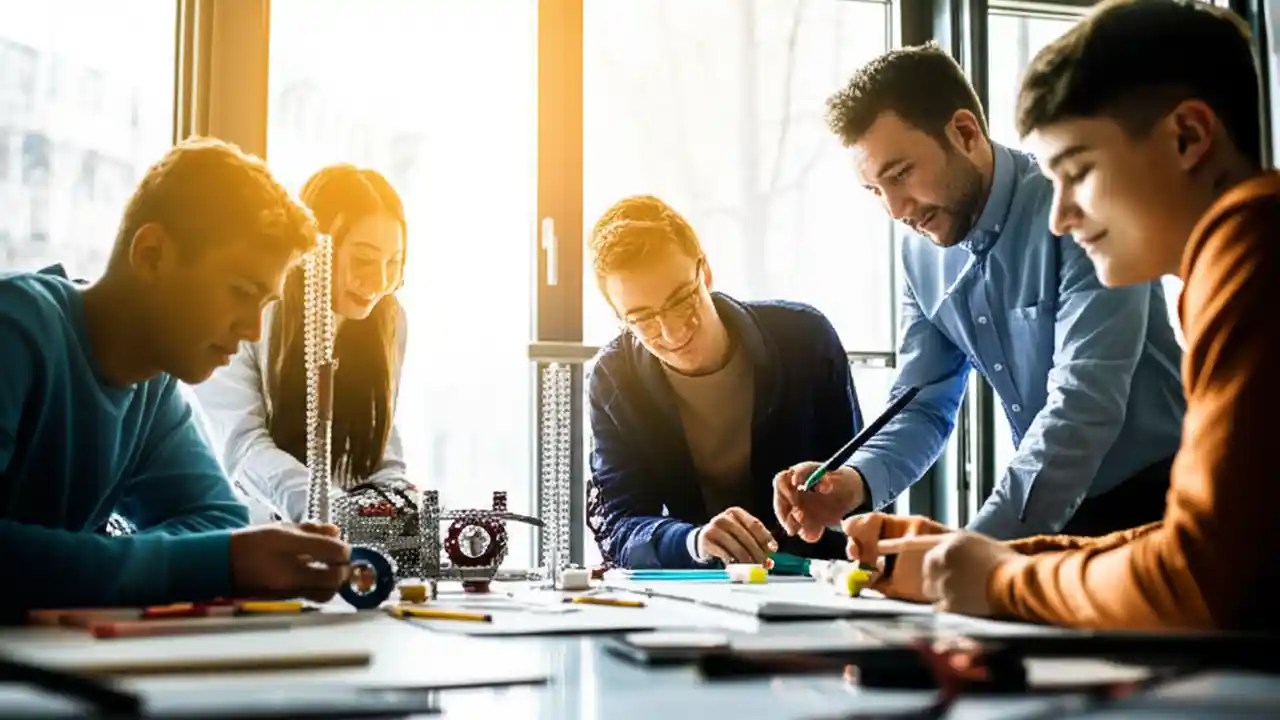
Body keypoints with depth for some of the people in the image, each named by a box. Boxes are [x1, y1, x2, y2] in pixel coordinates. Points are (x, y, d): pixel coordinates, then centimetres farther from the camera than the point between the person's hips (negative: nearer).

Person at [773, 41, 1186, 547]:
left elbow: (1083, 405, -27)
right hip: (1051, 514, 6)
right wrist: (856, 482, -13)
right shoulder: (922, 251, 2)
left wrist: (971, 552, -34)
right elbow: (923, 406, 8)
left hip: (1155, 501, -6)